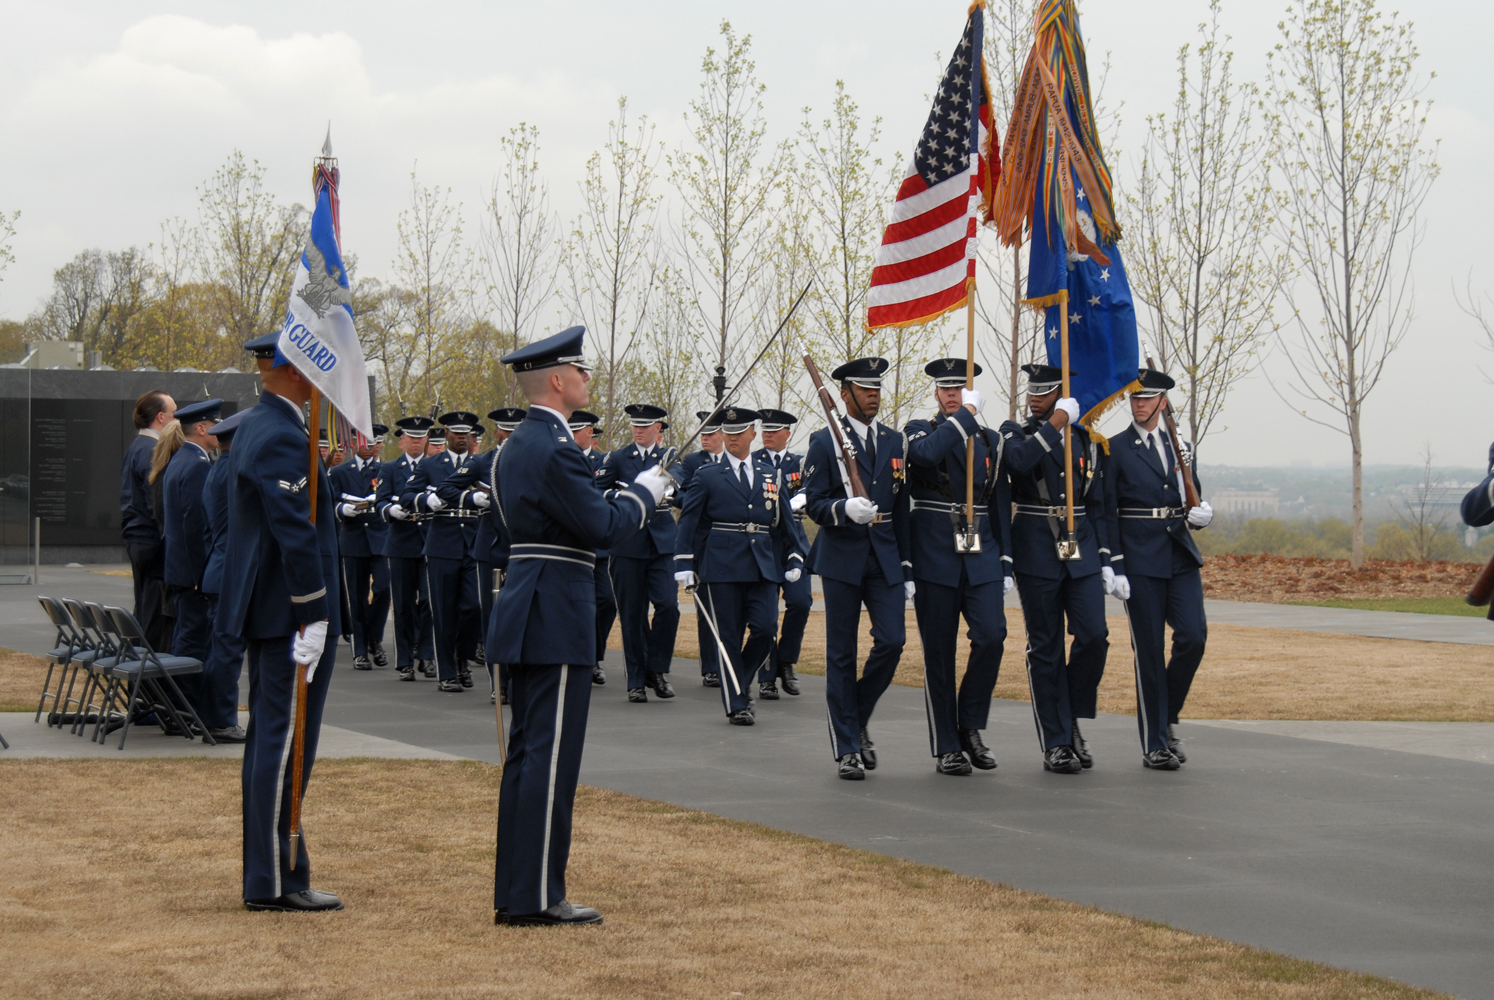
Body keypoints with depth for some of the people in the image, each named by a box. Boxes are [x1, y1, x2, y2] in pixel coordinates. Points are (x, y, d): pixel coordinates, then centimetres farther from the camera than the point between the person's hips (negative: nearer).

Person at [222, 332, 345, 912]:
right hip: (289, 613, -11)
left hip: (266, 613, 11)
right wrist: (312, 619, -21)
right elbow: (296, 536, -22)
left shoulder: (254, 427, 15)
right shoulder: (284, 440, -18)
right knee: (286, 746, -7)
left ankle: (265, 875, 20)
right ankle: (276, 883, -3)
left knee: (269, 741, 14)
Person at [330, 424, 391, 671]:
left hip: (381, 540, 0)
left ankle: (375, 640, 7)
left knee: (383, 589, -14)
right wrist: (344, 509, -16)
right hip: (353, 542, 0)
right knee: (357, 597, 1)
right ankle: (360, 651, 7)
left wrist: (379, 500, -16)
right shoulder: (339, 473, 11)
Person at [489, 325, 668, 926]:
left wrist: (623, 495, 14)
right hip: (556, 619, -10)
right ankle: (537, 897, -4)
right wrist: (644, 492, -2)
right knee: (551, 757, -7)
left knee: (528, 754, 13)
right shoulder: (554, 448, -17)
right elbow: (601, 529, -18)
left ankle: (514, 893, 17)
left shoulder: (520, 443, 15)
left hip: (527, 616, 10)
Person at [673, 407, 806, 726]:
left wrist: (794, 558, 10)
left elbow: (783, 522, 18)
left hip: (763, 566, 3)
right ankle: (736, 704, 8)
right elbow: (689, 521, 3)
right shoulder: (707, 476, 5)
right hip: (722, 566, -3)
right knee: (728, 637, -1)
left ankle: (740, 684, 16)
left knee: (766, 629, -8)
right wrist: (684, 565, -5)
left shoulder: (771, 475, 14)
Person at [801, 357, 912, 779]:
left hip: (886, 558, 3)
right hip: (842, 559, -3)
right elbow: (812, 504, -5)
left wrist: (907, 567, 11)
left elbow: (903, 509, 14)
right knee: (841, 653, 0)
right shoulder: (823, 442, 0)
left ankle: (857, 721, 17)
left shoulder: (894, 442, 13)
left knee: (892, 641, -8)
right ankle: (847, 747, 8)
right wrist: (844, 509, -26)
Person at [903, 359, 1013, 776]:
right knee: (939, 652, 0)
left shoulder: (989, 440, 15)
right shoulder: (918, 431, 4)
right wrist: (965, 415, -14)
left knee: (991, 635, -13)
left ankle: (970, 726, 6)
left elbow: (1000, 505, 16)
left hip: (981, 555, 3)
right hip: (934, 557, -3)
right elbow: (925, 454, -23)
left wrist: (1006, 561, 9)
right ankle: (946, 747, 7)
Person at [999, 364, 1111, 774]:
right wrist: (1056, 423, -16)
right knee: (1046, 649, 0)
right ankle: (1056, 743, 6)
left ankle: (1072, 719, 13)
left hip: (1082, 552, 3)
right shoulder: (1013, 432, 3)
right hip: (1036, 555, -3)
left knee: (1094, 636, -8)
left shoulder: (1086, 440, 12)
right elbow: (1019, 461, -22)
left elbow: (1098, 505, 13)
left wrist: (1106, 559, 7)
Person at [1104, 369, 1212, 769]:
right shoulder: (1115, 449, -1)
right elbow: (1106, 515, -3)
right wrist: (1115, 568, -10)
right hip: (1141, 562, -4)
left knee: (1193, 637, -9)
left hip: (1181, 558, 4)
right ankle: (1155, 744, 6)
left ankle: (1168, 718, 14)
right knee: (1149, 652, -2)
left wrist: (1201, 514, -3)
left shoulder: (1179, 446, 13)